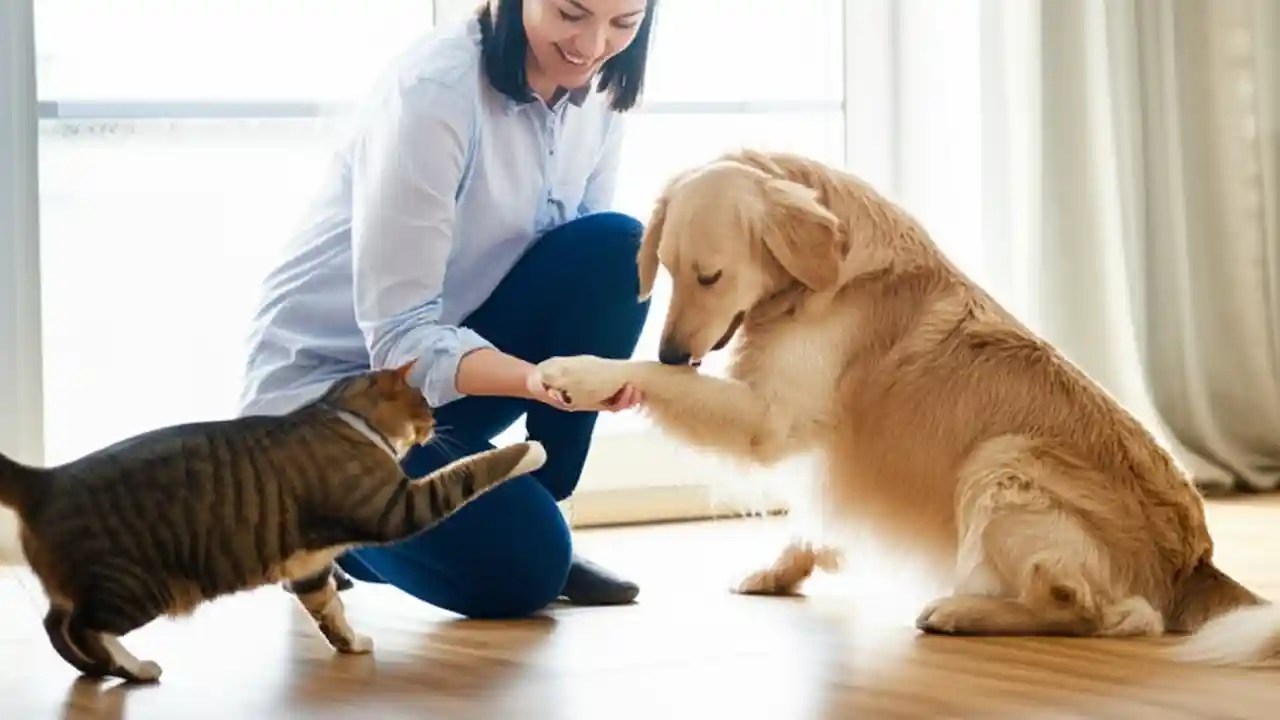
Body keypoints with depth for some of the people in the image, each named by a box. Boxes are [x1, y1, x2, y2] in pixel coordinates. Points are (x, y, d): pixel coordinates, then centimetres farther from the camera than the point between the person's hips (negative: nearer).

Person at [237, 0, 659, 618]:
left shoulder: (595, 93, -3)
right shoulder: (435, 90, -25)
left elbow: (586, 268, 0)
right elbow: (399, 337, -26)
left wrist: (600, 371, -24)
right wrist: (536, 377, -44)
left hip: (451, 353, 7)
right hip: (324, 386, -7)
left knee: (614, 250, -18)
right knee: (518, 564, -25)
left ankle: (535, 511, -3)